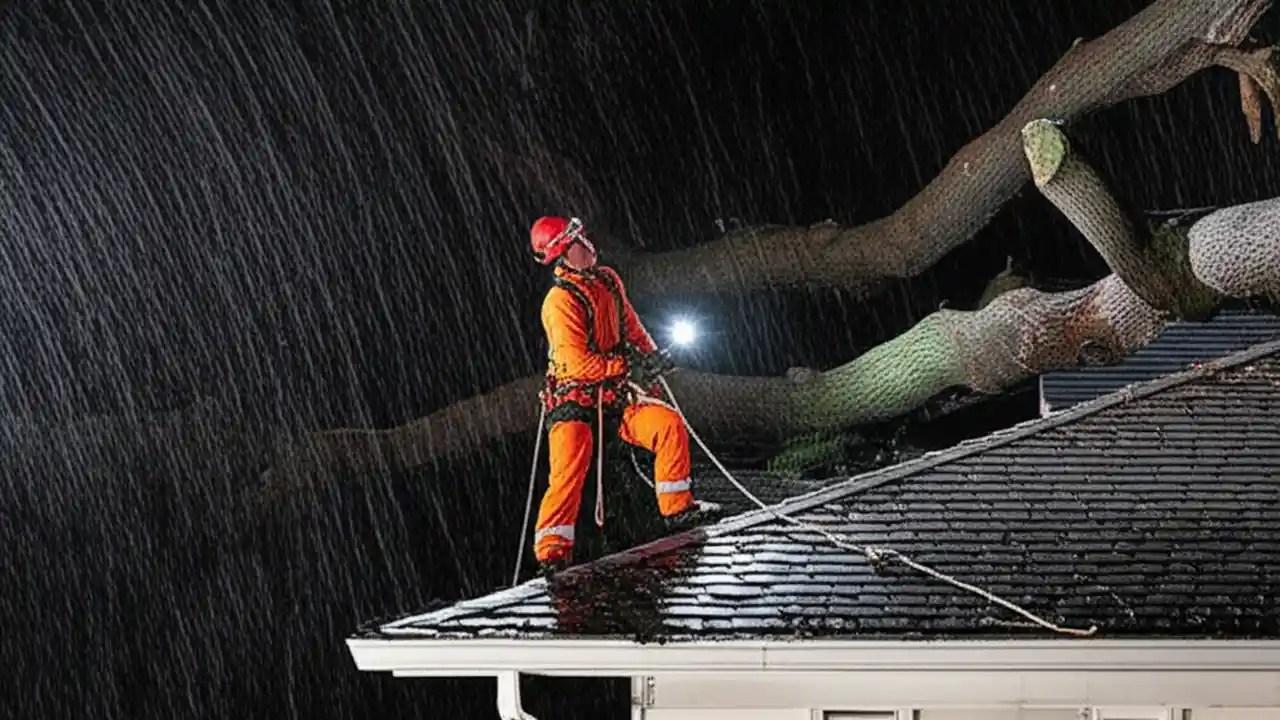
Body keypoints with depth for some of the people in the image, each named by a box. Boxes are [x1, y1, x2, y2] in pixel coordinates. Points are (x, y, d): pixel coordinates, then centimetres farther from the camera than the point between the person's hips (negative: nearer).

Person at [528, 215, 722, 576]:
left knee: (670, 423, -5)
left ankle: (677, 509, 6)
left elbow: (629, 324, 22)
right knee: (570, 467, -25)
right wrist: (626, 368, -20)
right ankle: (552, 552, -27)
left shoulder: (608, 280, 8)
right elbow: (577, 363, -23)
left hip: (614, 400, 7)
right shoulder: (560, 302, -17)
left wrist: (651, 354, 5)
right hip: (573, 401, -7)